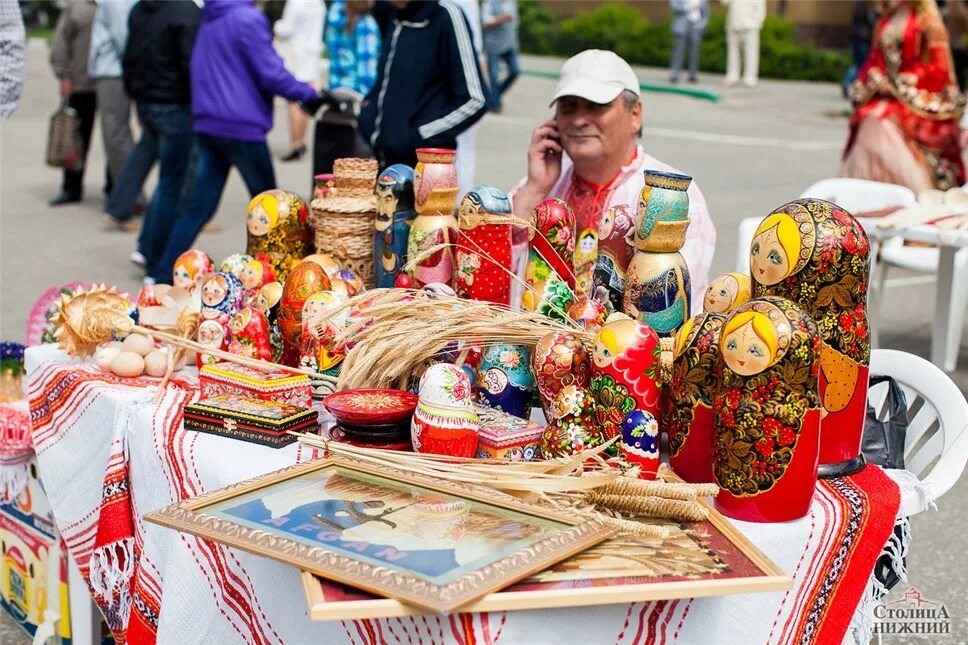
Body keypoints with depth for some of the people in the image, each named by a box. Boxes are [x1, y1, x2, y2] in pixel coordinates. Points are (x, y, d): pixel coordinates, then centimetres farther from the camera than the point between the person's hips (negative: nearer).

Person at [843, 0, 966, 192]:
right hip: (883, 96, 6)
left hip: (914, 102, -6)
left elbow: (939, 69, -7)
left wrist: (901, 83, -9)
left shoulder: (928, 22, -3)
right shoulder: (884, 23, 17)